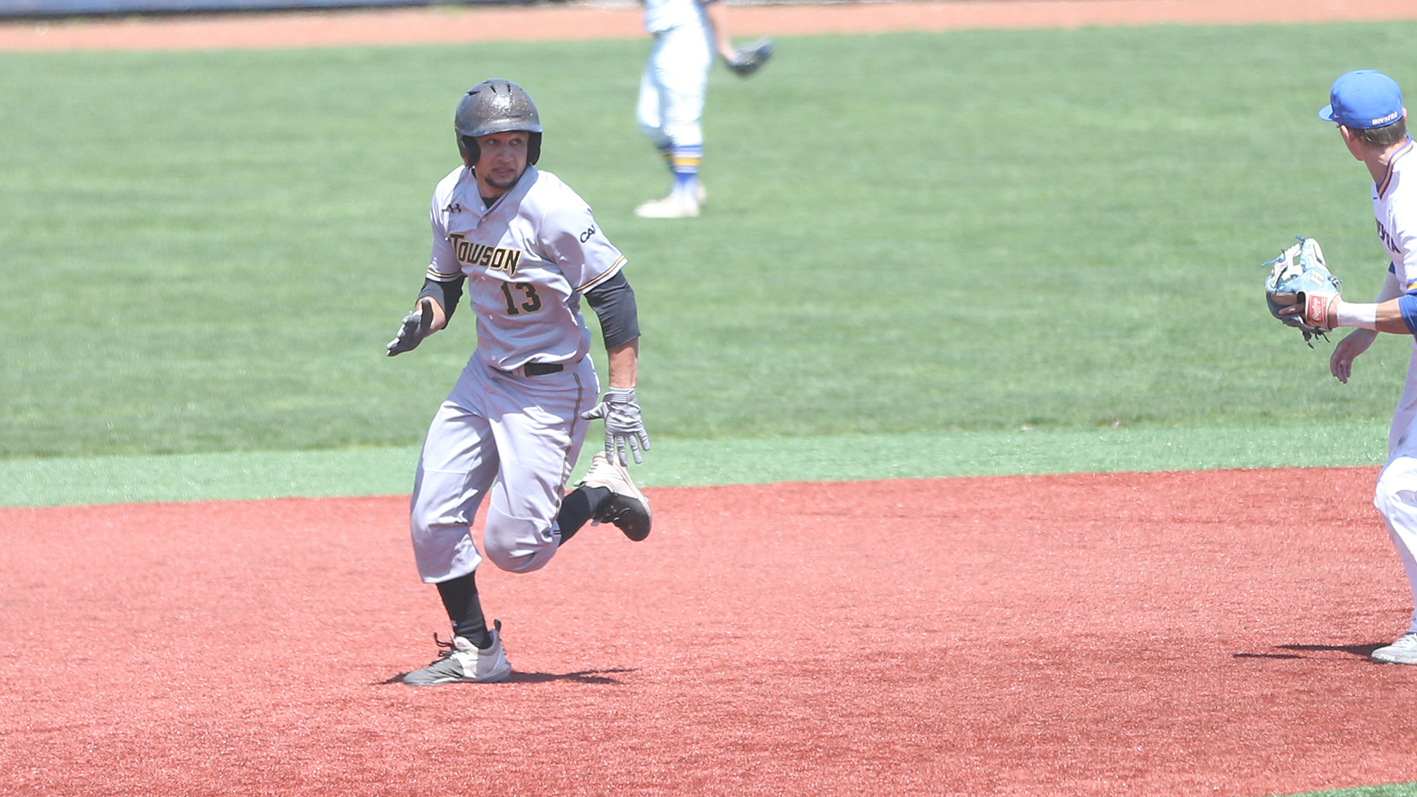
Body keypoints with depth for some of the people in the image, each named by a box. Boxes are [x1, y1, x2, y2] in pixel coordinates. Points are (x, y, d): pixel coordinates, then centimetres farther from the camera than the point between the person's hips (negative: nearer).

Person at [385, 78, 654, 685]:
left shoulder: (552, 209, -22)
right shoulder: (451, 198, -2)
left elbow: (614, 297, -20)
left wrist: (621, 400, -24)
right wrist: (425, 317, -10)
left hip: (551, 390, -7)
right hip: (483, 377, 7)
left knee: (512, 548, -10)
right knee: (432, 522, 0)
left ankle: (603, 493, 16)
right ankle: (475, 651, 15)